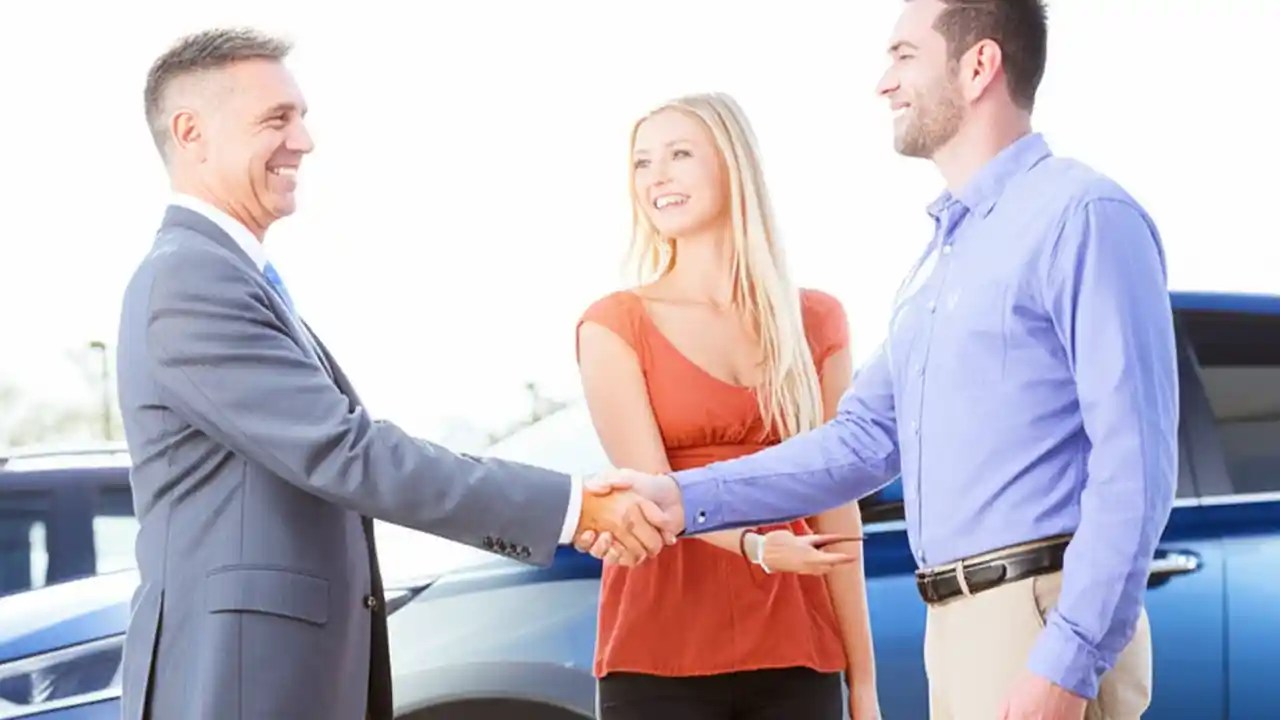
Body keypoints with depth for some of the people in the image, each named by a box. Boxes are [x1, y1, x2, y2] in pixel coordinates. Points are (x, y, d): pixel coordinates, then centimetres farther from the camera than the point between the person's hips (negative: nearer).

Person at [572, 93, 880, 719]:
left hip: (793, 653, 2)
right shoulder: (614, 326, 3)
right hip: (660, 657, -2)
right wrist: (754, 546, -27)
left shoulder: (816, 321, 9)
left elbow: (836, 507, 8)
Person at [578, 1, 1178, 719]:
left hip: (1044, 626, -9)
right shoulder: (941, 257, 19)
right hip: (958, 632, 9)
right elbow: (865, 438, 16)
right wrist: (684, 500, 5)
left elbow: (1136, 462, -17)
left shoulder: (1080, 215, -10)